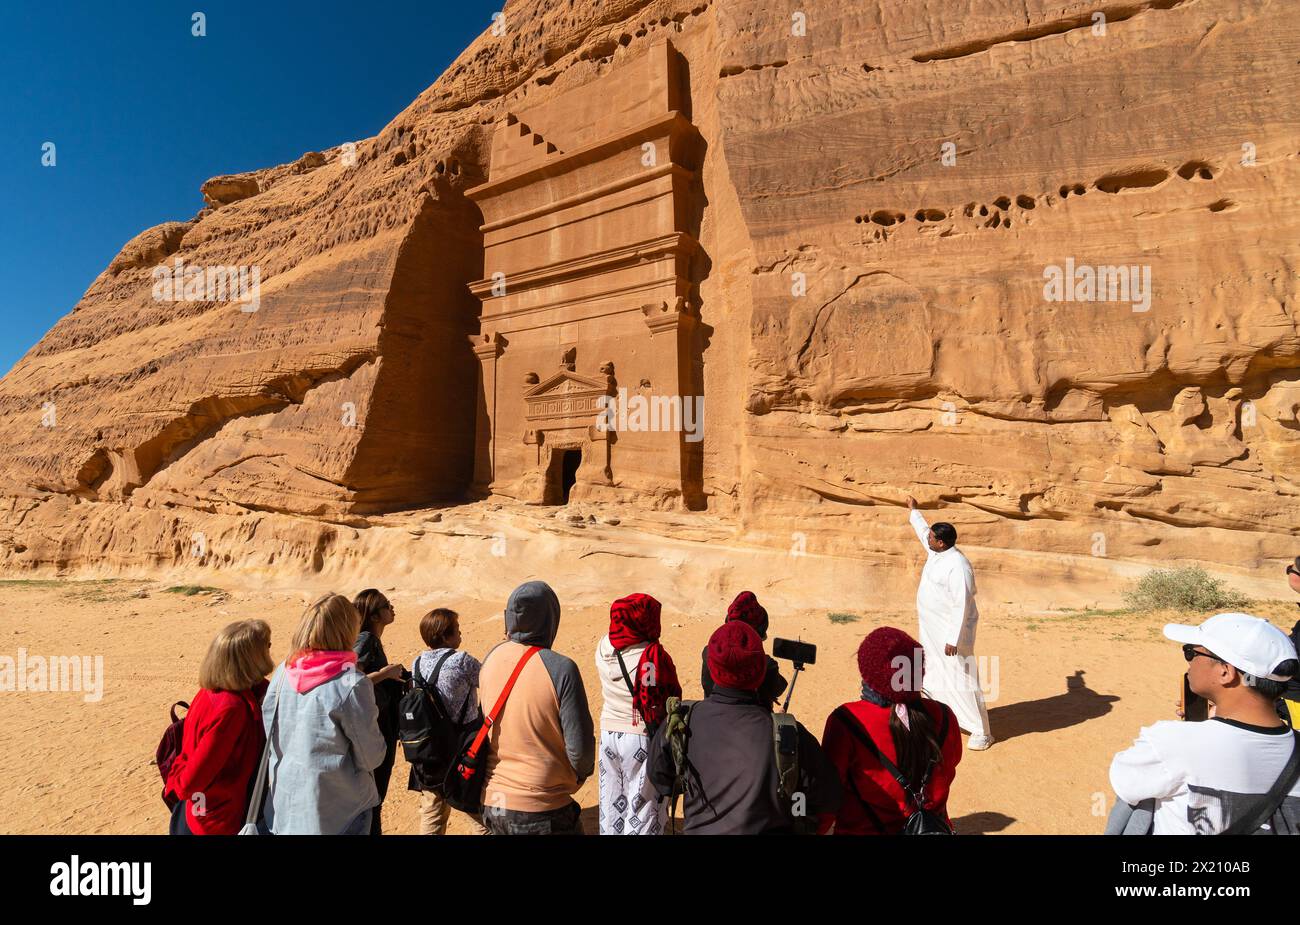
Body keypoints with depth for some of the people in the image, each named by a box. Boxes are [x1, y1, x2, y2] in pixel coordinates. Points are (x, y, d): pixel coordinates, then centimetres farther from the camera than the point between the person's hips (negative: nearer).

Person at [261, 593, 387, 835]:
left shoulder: (283, 672, -9)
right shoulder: (352, 685, -24)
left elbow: (268, 734, 3)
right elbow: (371, 757, -15)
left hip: (284, 807, 5)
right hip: (336, 814, -5)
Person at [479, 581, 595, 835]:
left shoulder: (491, 658, -7)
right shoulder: (560, 669, -21)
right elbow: (580, 747, -17)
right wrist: (581, 773, 7)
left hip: (493, 804, 5)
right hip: (542, 812, -5)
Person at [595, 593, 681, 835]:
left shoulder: (603, 648, -6)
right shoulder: (652, 656, -23)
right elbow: (670, 701, -16)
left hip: (609, 733, 6)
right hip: (643, 738, -5)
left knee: (612, 806, 19)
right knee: (642, 809, 10)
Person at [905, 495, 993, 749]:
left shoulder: (957, 566, -25)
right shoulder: (936, 553, 3)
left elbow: (962, 606, -26)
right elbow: (923, 531, 25)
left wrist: (953, 639, -25)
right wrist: (914, 511, 39)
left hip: (951, 631, -10)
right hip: (931, 629, 10)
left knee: (960, 679, -3)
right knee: (931, 674, 20)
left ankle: (981, 733, 9)